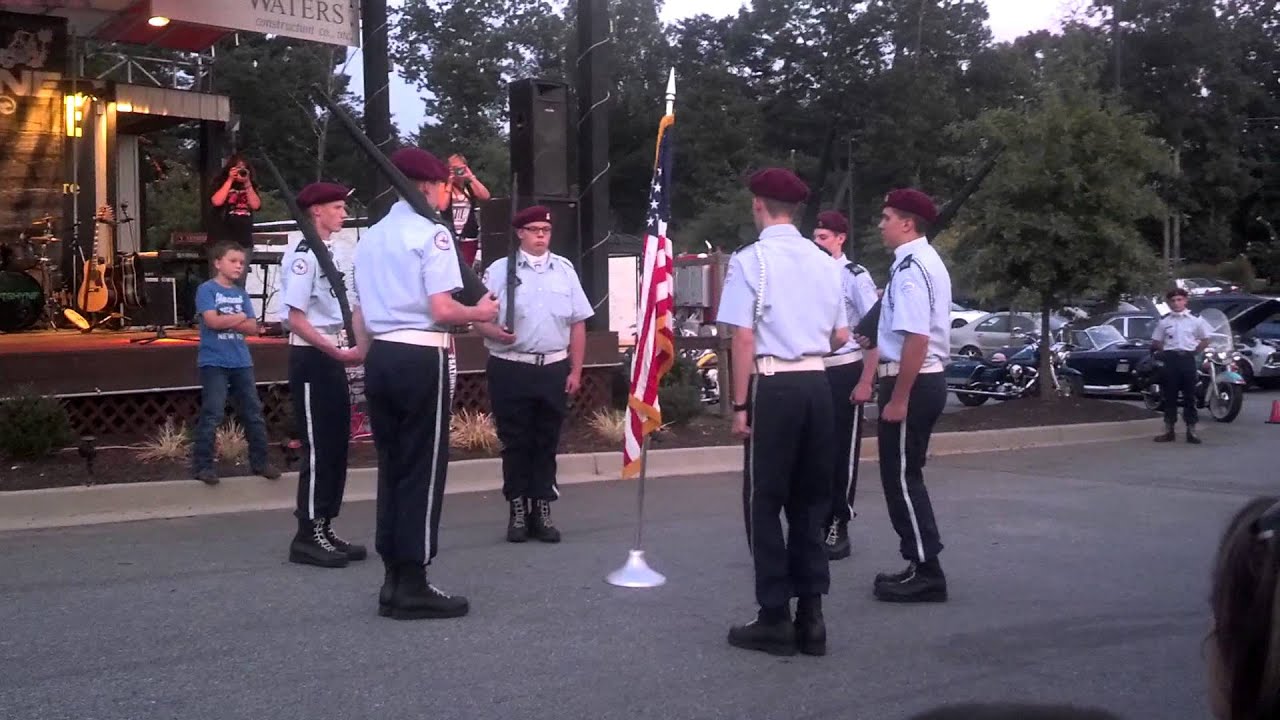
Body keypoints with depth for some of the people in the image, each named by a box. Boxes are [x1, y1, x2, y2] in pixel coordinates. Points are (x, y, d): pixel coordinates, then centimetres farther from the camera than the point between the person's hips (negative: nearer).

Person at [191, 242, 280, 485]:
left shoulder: (241, 293, 13)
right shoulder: (206, 289, -4)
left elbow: (253, 328, 5)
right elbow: (212, 321, -17)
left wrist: (227, 320, -9)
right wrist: (241, 317, -4)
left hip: (242, 362, 6)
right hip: (214, 362, -6)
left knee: (254, 412, 8)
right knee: (212, 414, -7)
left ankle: (260, 461, 18)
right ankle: (202, 465, 1)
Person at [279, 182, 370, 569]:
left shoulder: (335, 254, 15)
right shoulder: (303, 255, -13)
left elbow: (352, 307, 19)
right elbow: (296, 319, -19)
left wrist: (362, 347, 6)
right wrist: (335, 351, -23)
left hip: (334, 359, 9)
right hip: (311, 360, -9)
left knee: (336, 446, 12)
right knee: (317, 449, -5)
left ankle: (325, 529, 20)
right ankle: (308, 537, 2)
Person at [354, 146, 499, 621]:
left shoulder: (370, 238, 16)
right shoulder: (431, 233, -7)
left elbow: (362, 314, 17)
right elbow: (441, 310, -16)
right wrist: (480, 313, 1)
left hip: (380, 357, 8)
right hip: (420, 359, -8)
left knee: (391, 466, 12)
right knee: (422, 470, -2)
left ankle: (393, 581, 16)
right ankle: (413, 587, 1)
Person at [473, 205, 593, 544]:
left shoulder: (565, 269, 10)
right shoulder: (500, 270, 0)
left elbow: (578, 324, 11)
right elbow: (479, 317, -2)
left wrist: (575, 371, 6)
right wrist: (496, 332, -24)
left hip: (554, 369, 3)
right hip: (511, 369, -3)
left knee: (547, 441, 8)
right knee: (515, 442, 3)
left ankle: (542, 510, 15)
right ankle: (517, 510, 12)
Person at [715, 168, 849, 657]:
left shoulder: (751, 260, -7)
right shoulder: (824, 262, 9)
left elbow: (743, 338, -11)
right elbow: (841, 337, 12)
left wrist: (740, 404, -7)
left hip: (773, 385, -5)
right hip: (817, 384, 5)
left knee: (765, 501, 4)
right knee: (810, 500, 12)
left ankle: (775, 620, 7)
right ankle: (810, 617, 16)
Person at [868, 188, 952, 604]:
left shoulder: (910, 269, -18)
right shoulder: (927, 262, 14)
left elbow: (916, 339, -26)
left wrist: (898, 398, -23)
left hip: (911, 383, -10)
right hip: (928, 379, 10)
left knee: (900, 478, -3)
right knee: (907, 475, 17)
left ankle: (926, 574, 3)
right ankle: (922, 566, 24)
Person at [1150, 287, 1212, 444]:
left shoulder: (1195, 319, 2)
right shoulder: (1164, 321, 6)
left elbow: (1205, 340, 8)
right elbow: (1156, 342, 13)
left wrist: (1194, 352, 0)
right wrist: (1166, 353, 2)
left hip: (1187, 358, -1)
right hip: (1170, 359, 2)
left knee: (1189, 395, 0)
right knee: (1169, 395, 4)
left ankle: (1191, 430, 3)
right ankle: (1168, 430, 8)